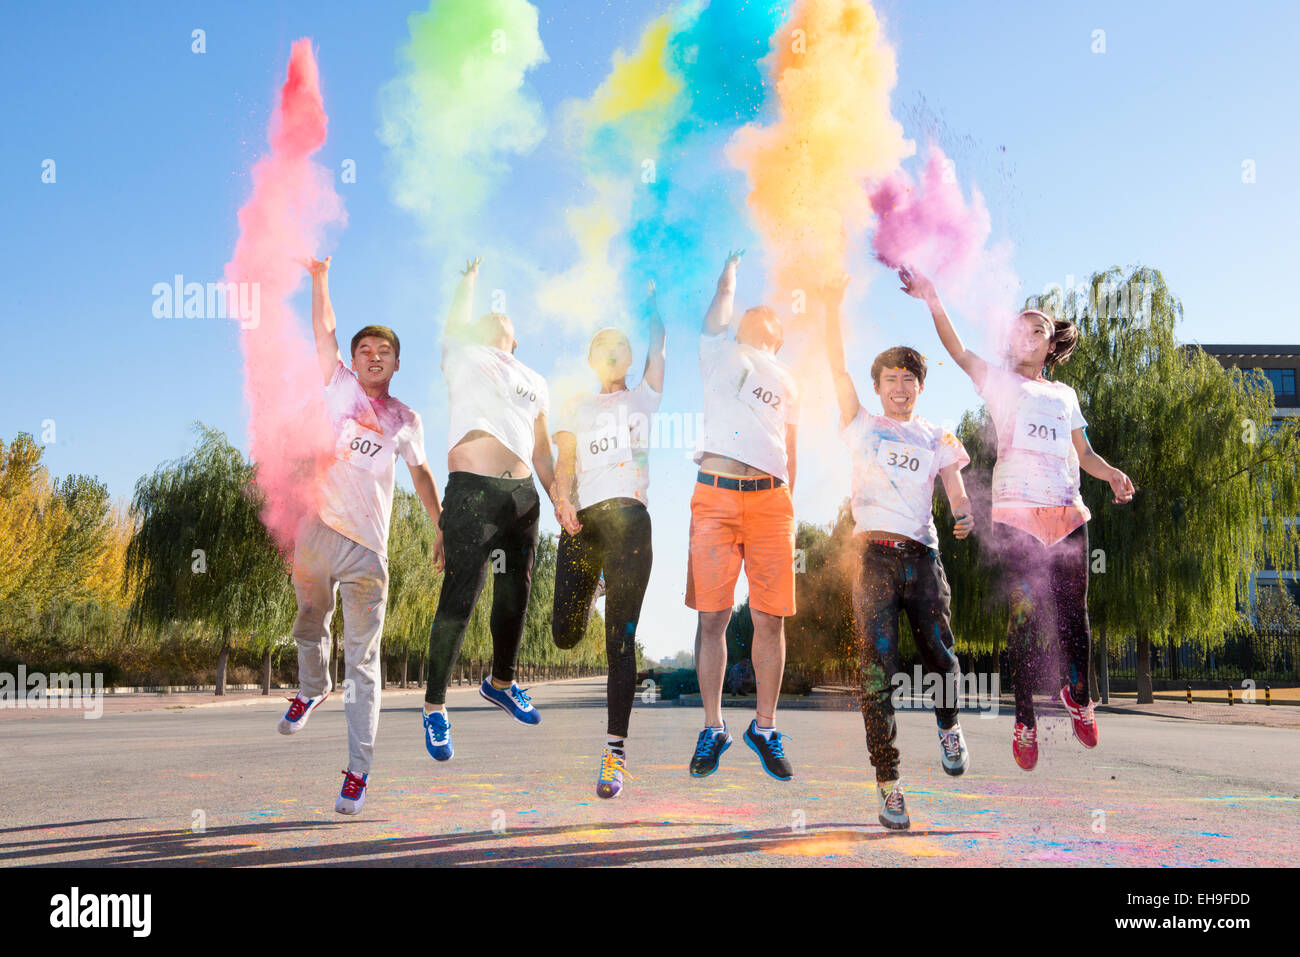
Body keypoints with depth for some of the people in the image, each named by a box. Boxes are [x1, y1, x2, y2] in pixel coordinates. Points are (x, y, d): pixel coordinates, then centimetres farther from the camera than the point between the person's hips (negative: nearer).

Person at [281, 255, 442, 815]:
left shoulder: (405, 421, 10)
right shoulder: (339, 388, 7)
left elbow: (421, 474, 20)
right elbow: (324, 331, -3)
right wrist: (320, 278, -13)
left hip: (366, 548, 0)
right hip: (316, 532, 1)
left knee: (362, 661, -3)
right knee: (311, 627, 19)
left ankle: (358, 773, -2)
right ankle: (312, 690, 51)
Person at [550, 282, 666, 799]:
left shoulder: (643, 398, 21)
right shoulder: (576, 407, 19)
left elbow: (657, 345, 12)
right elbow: (563, 461, 6)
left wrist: (651, 298, 15)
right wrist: (564, 503, -12)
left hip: (629, 518, -1)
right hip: (581, 523, 2)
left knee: (621, 640, -9)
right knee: (565, 635, 2)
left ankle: (615, 750, -8)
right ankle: (589, 592, 40)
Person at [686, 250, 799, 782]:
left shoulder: (786, 382, 23)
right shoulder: (719, 353, 17)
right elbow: (724, 295, 19)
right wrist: (735, 259, 36)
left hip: (770, 499, 2)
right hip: (714, 495, -2)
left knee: (770, 618, -1)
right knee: (712, 616, -2)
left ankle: (765, 727, 12)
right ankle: (713, 728, 9)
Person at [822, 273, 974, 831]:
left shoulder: (937, 439, 15)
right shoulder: (862, 427, 11)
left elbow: (958, 495, 8)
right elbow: (838, 369, 1)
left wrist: (965, 517, -16)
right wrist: (832, 310, -10)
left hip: (922, 555, 2)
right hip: (875, 554, -2)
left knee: (940, 656, -2)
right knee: (877, 668, -8)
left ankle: (949, 725, 33)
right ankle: (888, 784, -3)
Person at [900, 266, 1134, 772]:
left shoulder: (1065, 394, 22)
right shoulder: (1000, 381, 12)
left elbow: (1083, 453, 22)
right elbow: (959, 351, -5)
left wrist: (1113, 475, 1)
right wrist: (933, 301, -19)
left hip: (1067, 512, 3)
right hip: (1015, 513, -3)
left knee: (1072, 611, 2)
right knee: (1024, 615, -7)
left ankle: (1077, 695, 28)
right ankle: (1025, 720, 3)